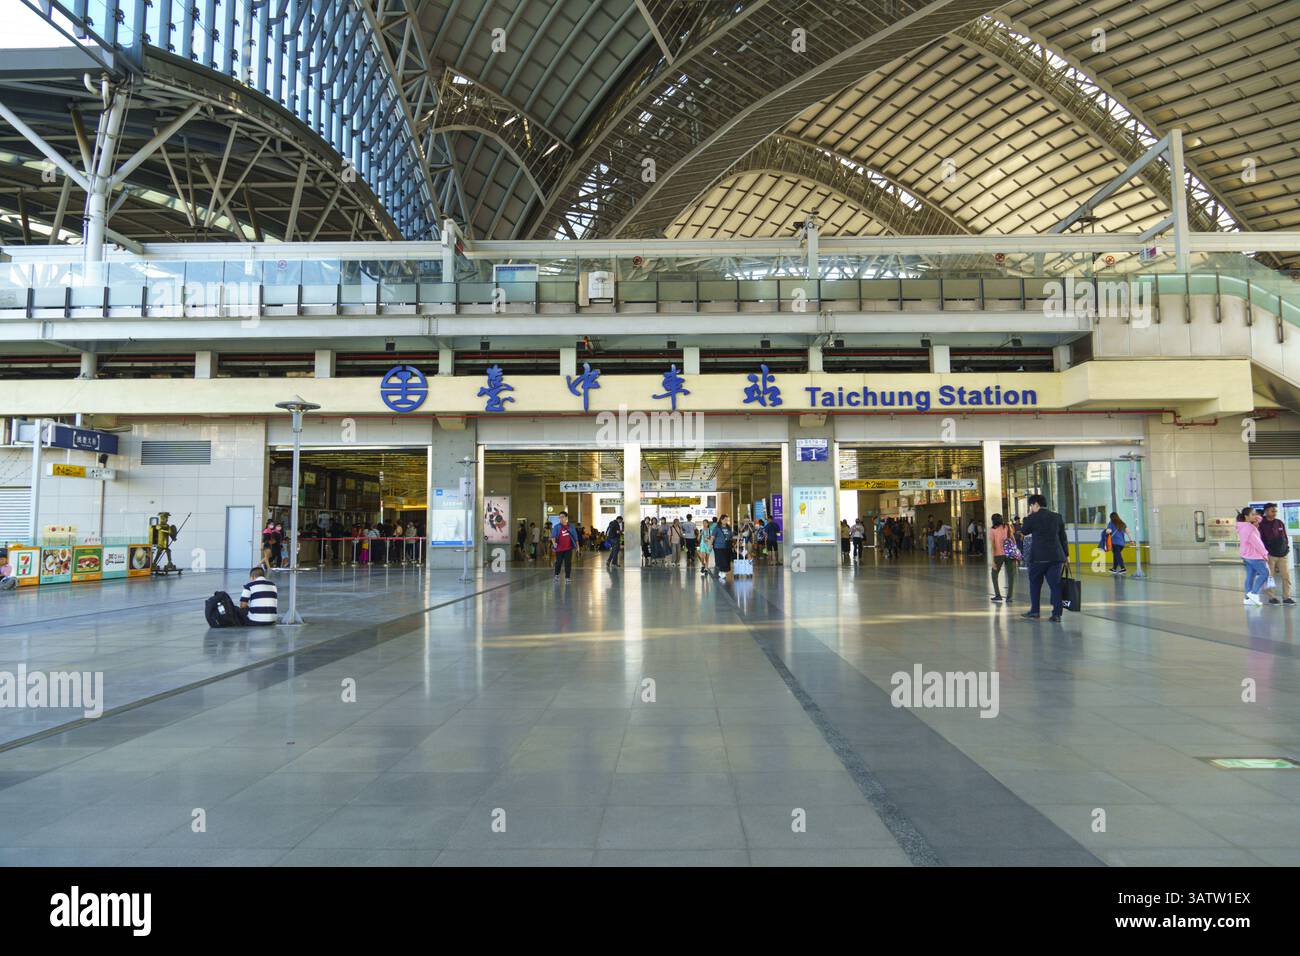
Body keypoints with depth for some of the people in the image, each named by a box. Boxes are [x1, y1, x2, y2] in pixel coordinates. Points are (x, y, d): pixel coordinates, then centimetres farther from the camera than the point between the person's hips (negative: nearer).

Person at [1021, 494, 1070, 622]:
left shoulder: (1033, 518, -6)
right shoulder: (1057, 517, 9)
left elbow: (1024, 531, 8)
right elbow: (1063, 537, 11)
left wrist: (1028, 517, 12)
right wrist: (1066, 554, 16)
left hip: (1038, 557, -3)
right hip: (1056, 556, 4)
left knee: (1035, 583, 12)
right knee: (1055, 584, 3)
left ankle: (1034, 611, 15)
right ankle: (1057, 614, 0)